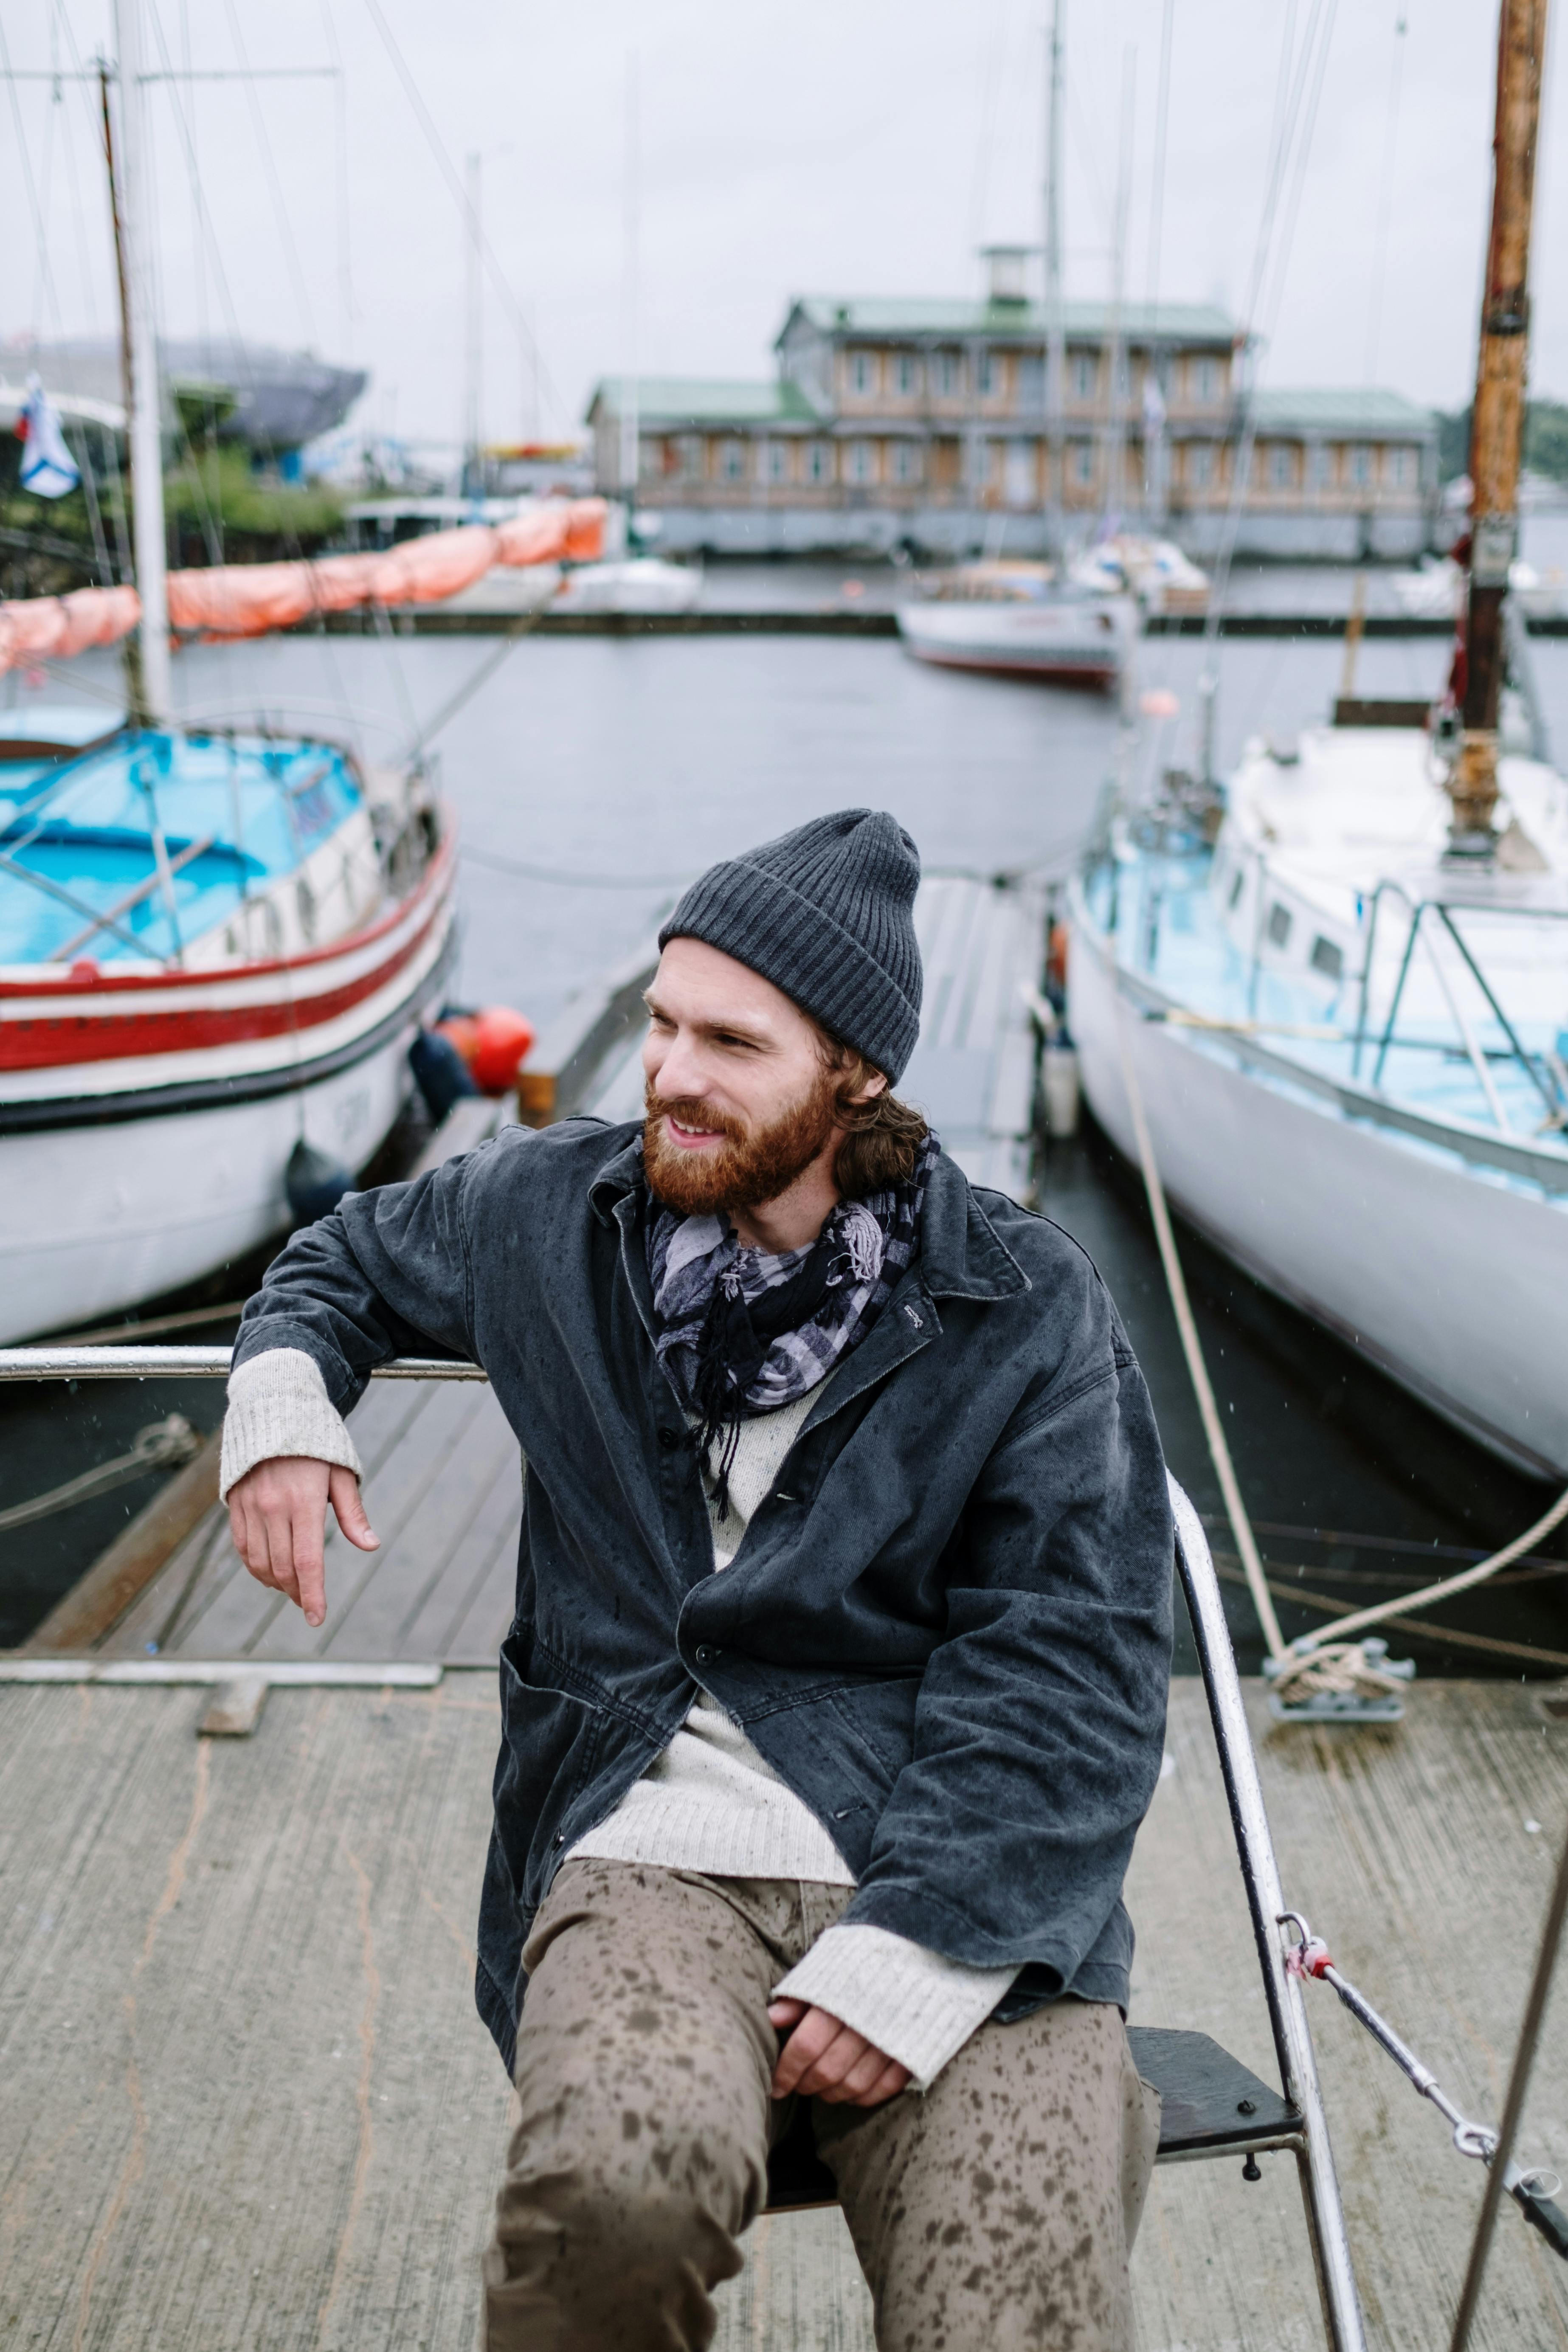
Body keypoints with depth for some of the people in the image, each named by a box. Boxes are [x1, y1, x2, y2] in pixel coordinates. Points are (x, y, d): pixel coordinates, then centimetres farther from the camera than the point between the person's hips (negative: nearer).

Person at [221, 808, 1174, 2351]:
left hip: (960, 1878, -1)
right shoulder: (554, 1213, 9)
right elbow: (354, 1254, 31)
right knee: (614, 2188, -32)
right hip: (655, 1853, 2)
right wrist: (284, 1389, 8)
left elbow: (1072, 1665, -5)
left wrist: (920, 1952, -16)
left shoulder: (1023, 1310, 0)